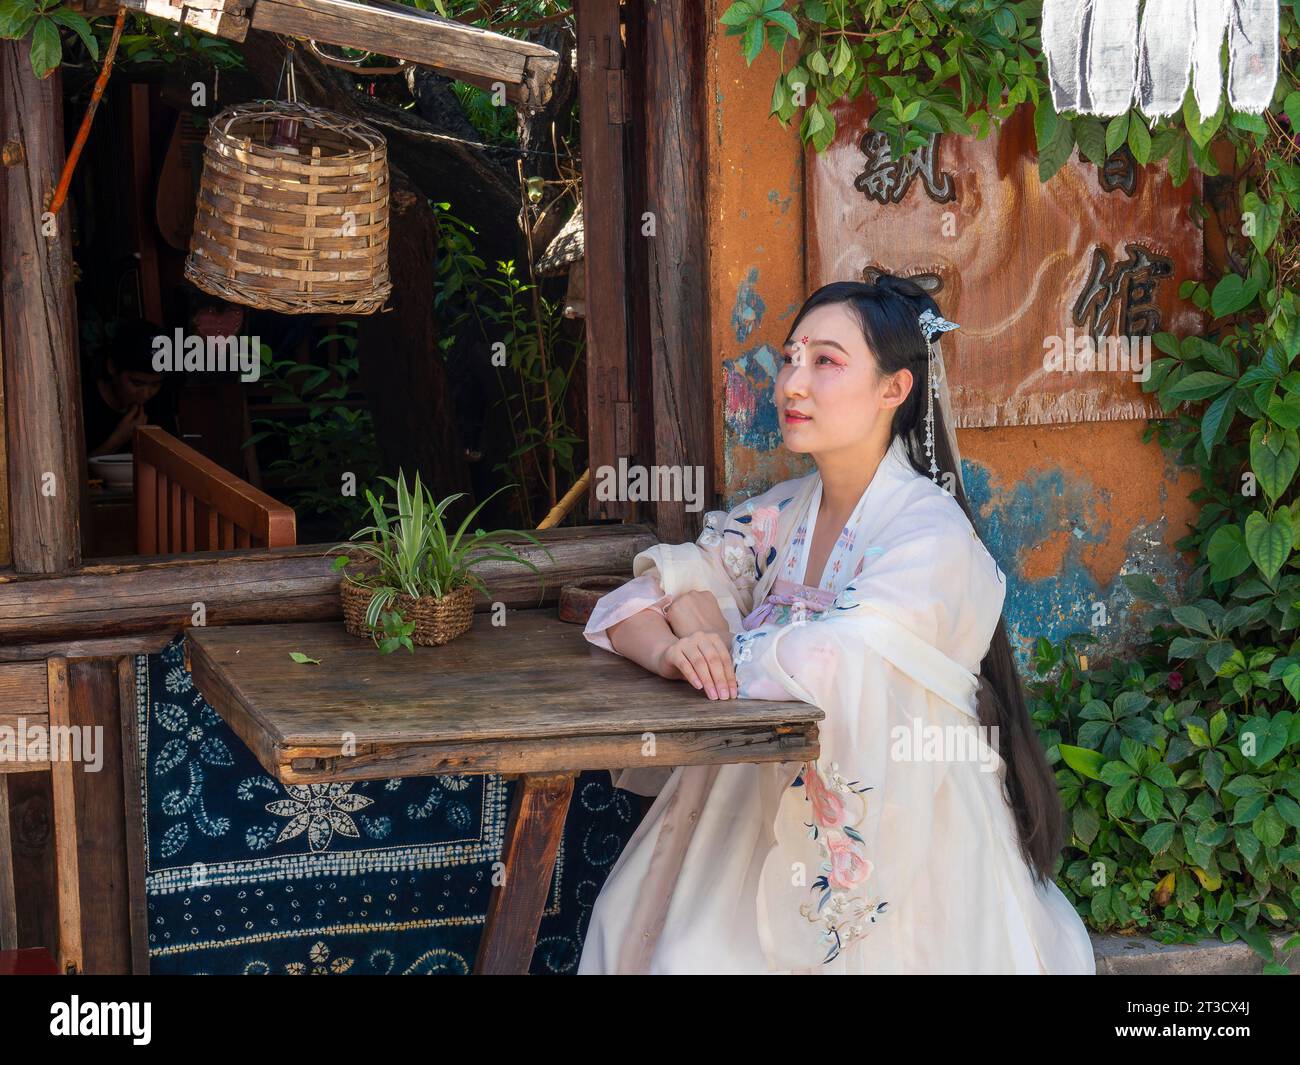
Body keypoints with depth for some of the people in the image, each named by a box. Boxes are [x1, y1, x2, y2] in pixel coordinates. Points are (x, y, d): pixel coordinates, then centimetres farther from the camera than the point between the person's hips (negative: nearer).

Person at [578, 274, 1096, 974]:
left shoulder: (932, 536, -15)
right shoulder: (781, 515, 6)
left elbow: (825, 669, -29)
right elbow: (626, 607, 3)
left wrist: (715, 635, -10)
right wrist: (670, 651, -21)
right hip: (769, 819, 6)